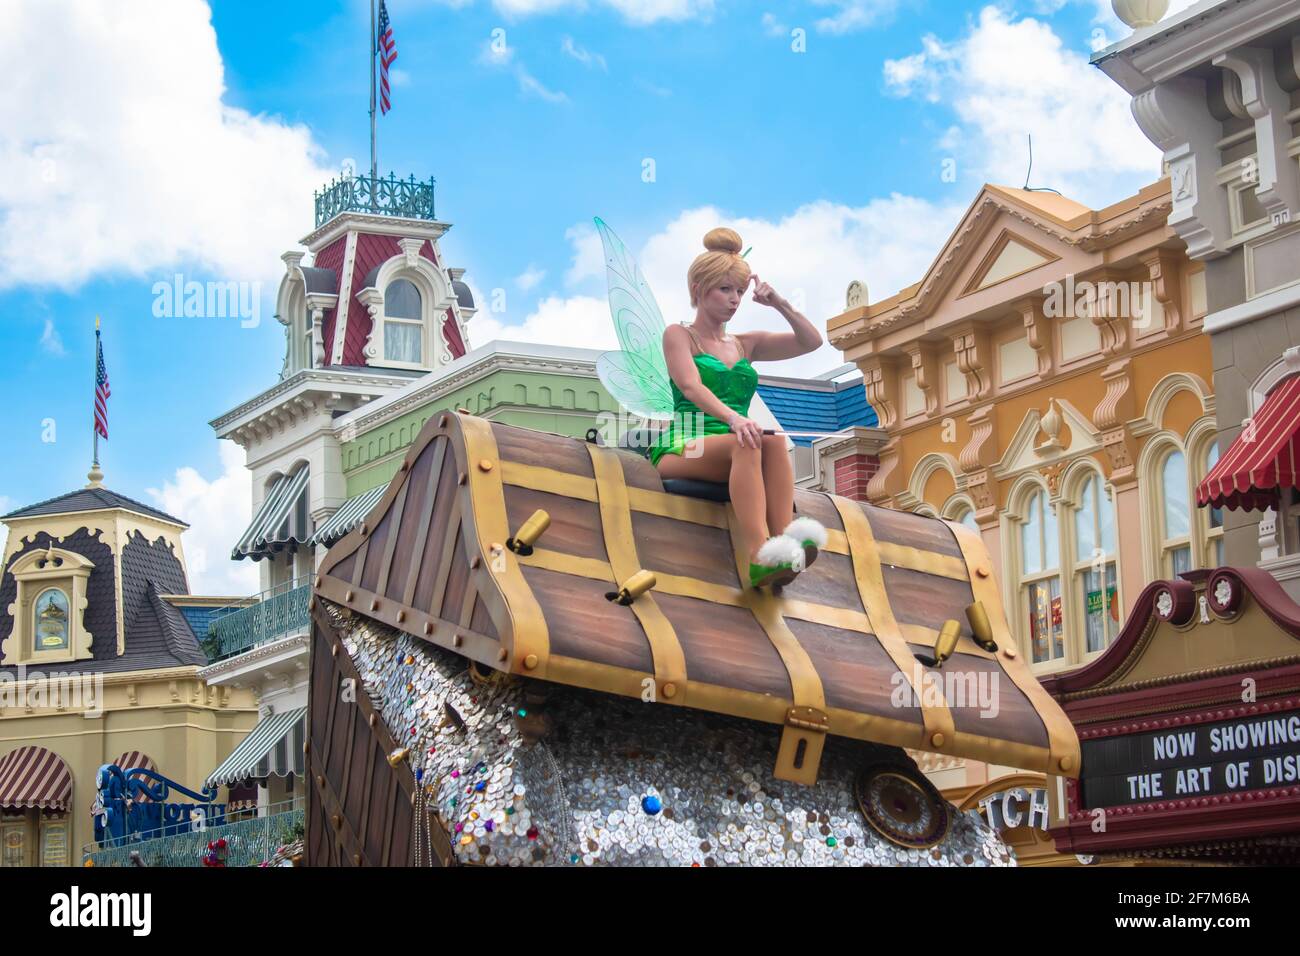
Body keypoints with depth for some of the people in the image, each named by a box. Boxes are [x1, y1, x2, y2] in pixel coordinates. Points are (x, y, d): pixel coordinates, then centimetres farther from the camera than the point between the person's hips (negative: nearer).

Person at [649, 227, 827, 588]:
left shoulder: (745, 345, 25)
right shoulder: (679, 335, 9)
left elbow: (811, 341, 22)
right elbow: (691, 386, -11)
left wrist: (779, 304, 8)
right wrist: (732, 418, -29)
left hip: (734, 454, 5)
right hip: (683, 448, -5)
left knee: (774, 442, -31)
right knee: (747, 444, -37)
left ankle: (786, 535, -53)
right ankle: (760, 556, -58)